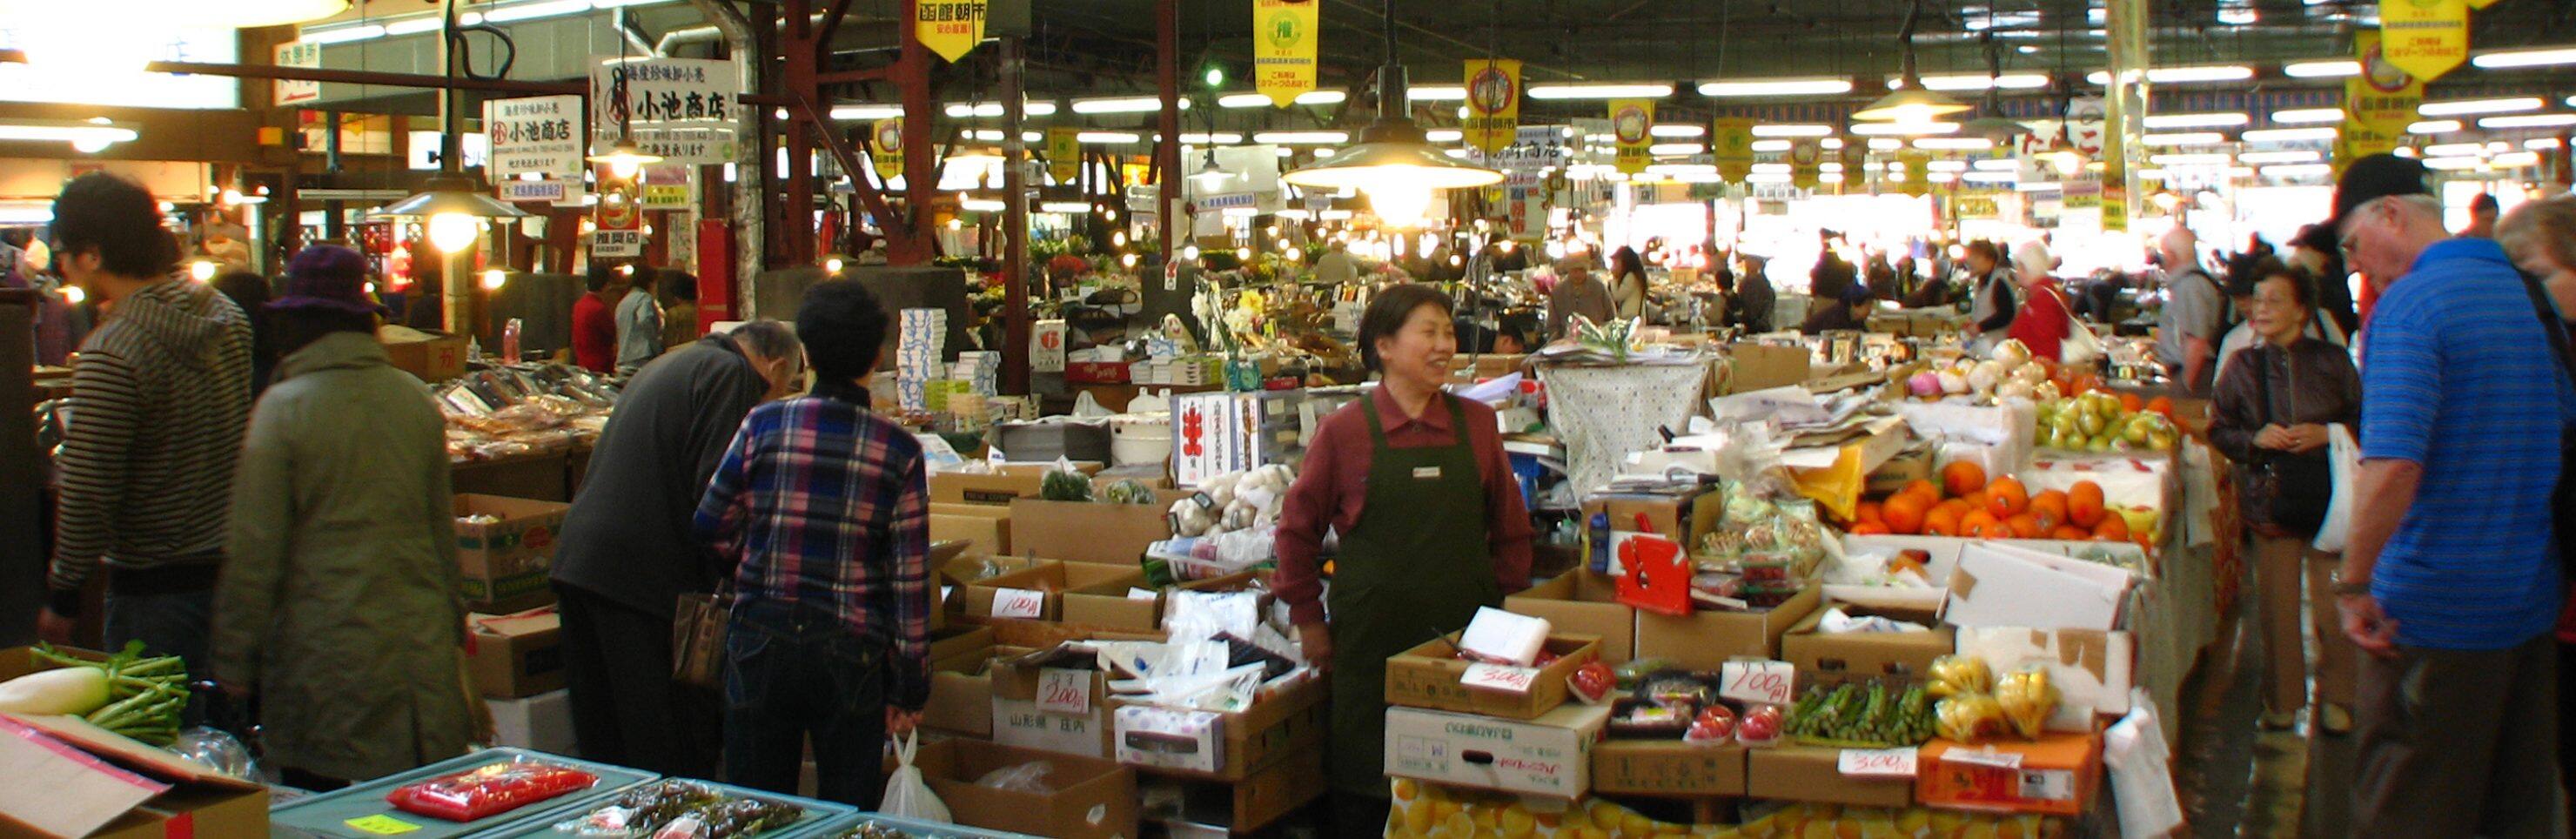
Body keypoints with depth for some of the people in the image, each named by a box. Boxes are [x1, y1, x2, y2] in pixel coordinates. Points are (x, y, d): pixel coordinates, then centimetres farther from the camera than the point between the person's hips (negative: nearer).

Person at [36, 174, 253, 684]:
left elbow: (87, 493, -17)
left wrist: (62, 598, -6)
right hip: (238, 566, 7)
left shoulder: (109, 354, -20)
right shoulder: (228, 317, 1)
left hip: (156, 587, -7)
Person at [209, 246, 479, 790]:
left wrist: (234, 664, 0)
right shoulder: (416, 398, 5)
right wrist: (451, 623, 25)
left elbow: (254, 551, -8)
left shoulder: (284, 407, -10)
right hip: (419, 640, 4)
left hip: (325, 650, -4)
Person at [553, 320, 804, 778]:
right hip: (648, 574, -9)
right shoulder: (730, 373, -5)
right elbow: (714, 491, -16)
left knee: (603, 743, 15)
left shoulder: (667, 365, 24)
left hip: (576, 561, 9)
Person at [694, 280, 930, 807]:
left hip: (761, 644, 1)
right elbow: (911, 575, -5)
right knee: (847, 817, 11)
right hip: (851, 654, -1)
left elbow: (712, 528, 3)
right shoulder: (898, 451, -5)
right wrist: (910, 685, 2)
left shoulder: (765, 426, -4)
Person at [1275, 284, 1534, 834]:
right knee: (1364, 783, 6)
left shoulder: (1476, 423, 5)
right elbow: (1298, 528, 5)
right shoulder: (1345, 430, -2)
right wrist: (1307, 619, 4)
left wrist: (1502, 603, 7)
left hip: (1465, 634, 2)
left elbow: (1510, 528, 13)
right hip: (1371, 638, -2)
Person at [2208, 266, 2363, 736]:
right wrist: (2254, 439, -10)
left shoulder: (2332, 362, 1)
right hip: (2270, 499, 1)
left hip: (2327, 498, -1)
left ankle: (2335, 698, 18)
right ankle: (2282, 699, 20)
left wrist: (2327, 434, -13)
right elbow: (2219, 430, 8)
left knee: (2332, 606, 1)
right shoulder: (2244, 367, 5)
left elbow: (2364, 423, 5)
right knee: (2277, 605, 5)